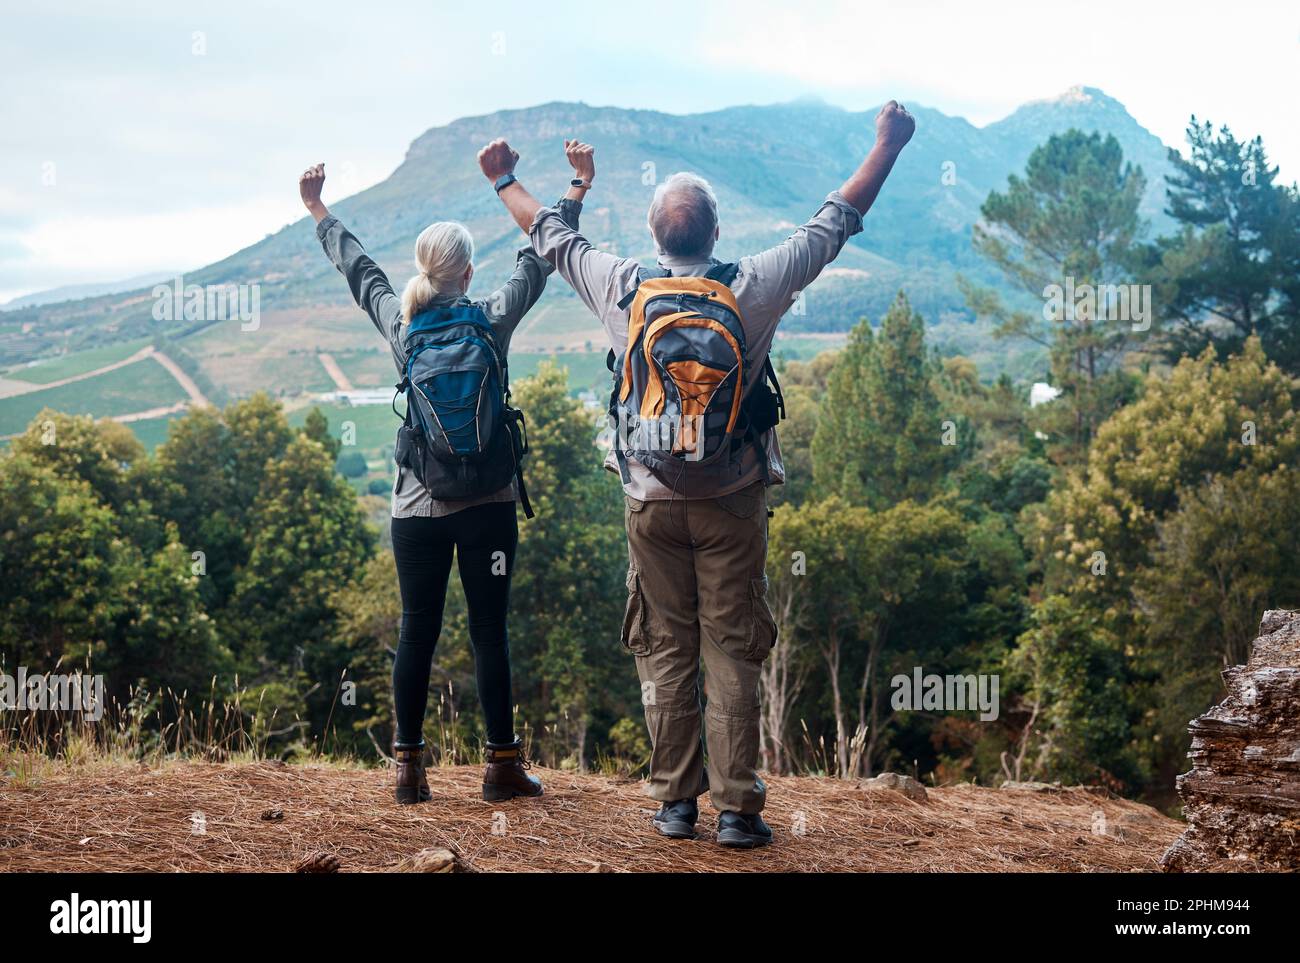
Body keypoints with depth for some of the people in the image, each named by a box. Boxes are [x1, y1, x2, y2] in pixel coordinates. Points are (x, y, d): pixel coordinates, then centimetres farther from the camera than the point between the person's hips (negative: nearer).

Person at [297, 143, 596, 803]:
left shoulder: (400, 323, 0)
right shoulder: (492, 320, -5)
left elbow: (357, 266, 16)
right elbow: (539, 257, 6)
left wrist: (318, 211, 33)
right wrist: (578, 189, 17)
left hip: (417, 504, 2)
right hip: (488, 501, -2)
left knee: (417, 631, 6)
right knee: (489, 630, 3)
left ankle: (409, 767, 9)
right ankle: (503, 764, 8)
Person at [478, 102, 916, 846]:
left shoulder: (622, 290, -4)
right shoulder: (753, 289, -8)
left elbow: (551, 235, 14)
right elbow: (835, 222, 3)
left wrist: (505, 180, 31)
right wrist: (889, 146, 14)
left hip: (652, 502, 2)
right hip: (732, 502, -1)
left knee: (666, 650, 9)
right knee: (731, 652, 2)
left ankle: (675, 800, 12)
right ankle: (737, 807, 2)